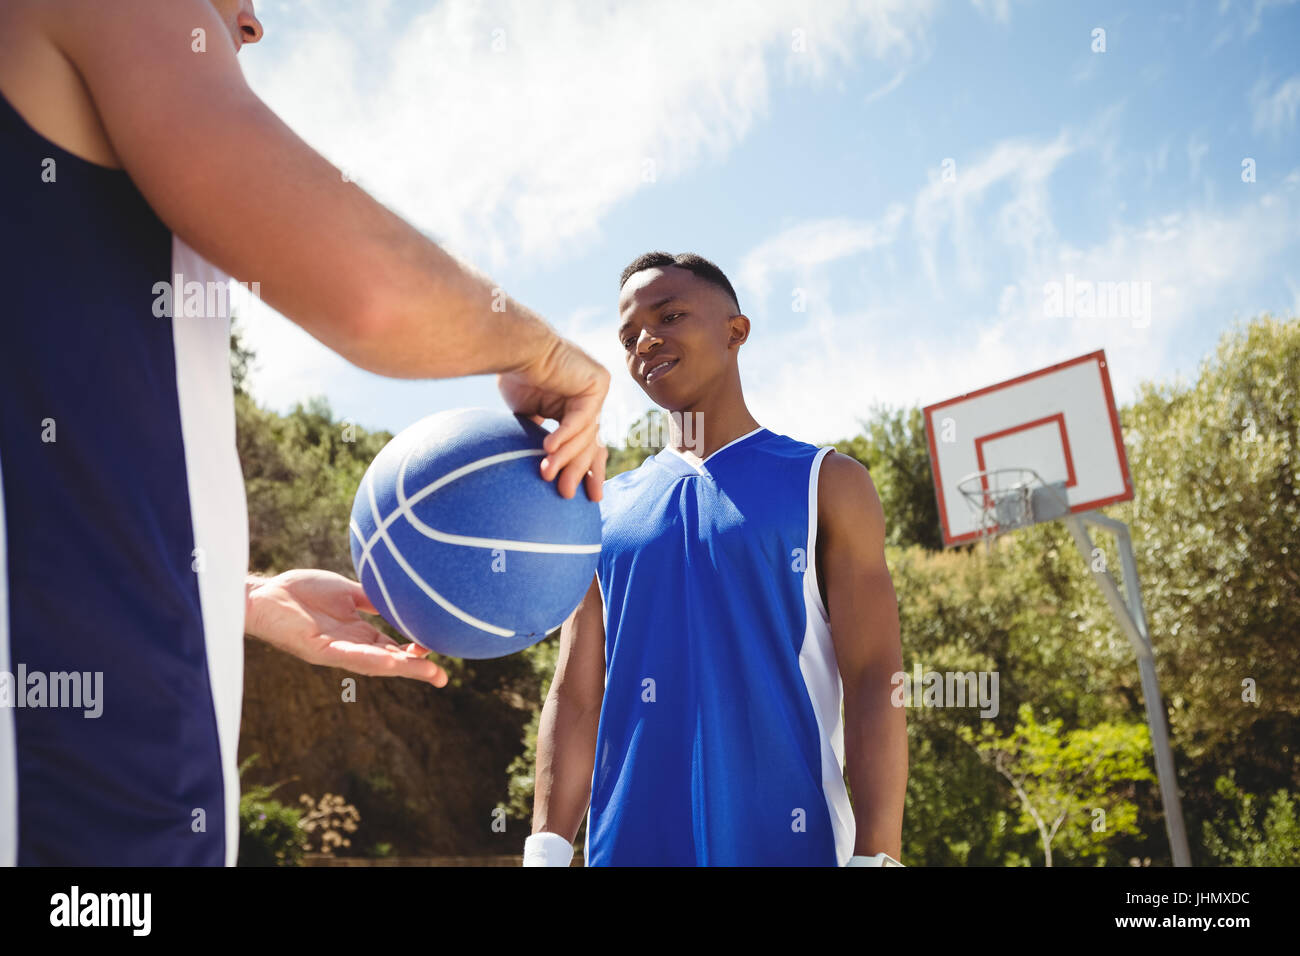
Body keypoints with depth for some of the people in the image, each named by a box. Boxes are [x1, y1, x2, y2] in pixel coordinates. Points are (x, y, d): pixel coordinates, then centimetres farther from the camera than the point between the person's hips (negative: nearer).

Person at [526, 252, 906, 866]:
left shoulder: (825, 483, 3)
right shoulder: (605, 510, 11)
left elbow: (874, 683, -4)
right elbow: (574, 695, 8)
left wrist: (876, 855, -13)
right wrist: (546, 850, -1)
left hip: (790, 844, -2)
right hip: (626, 844, 3)